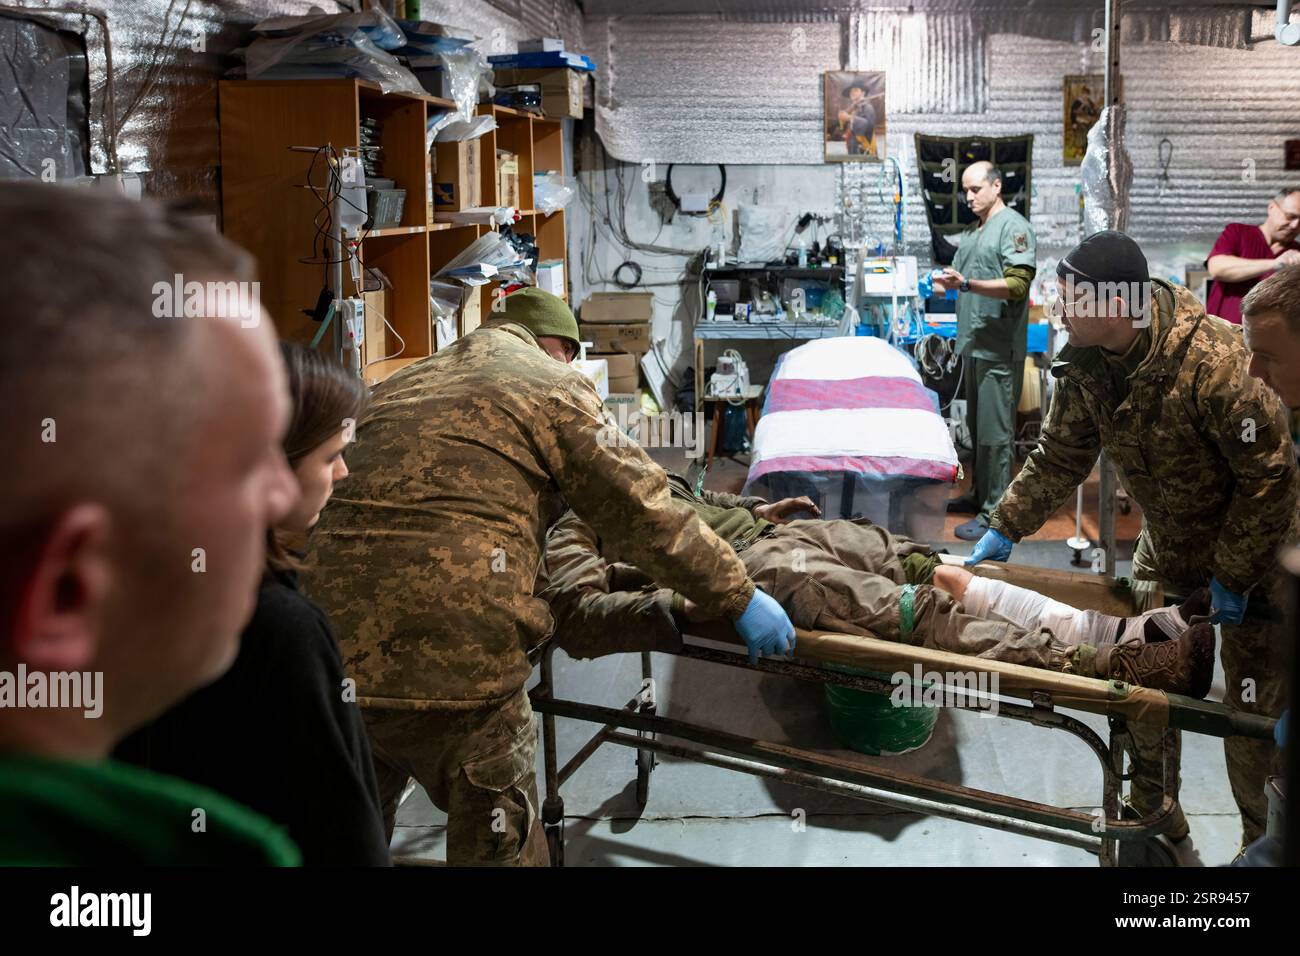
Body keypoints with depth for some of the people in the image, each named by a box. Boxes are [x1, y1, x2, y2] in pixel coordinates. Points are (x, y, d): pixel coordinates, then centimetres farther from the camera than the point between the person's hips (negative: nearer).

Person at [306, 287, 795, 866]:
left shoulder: (403, 384, 23)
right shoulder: (552, 384, 6)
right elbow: (642, 511, 2)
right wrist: (738, 597, 8)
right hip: (455, 649, -6)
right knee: (497, 843, 11)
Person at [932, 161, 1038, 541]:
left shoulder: (1014, 227, -9)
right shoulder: (973, 232, 19)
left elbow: (1017, 284, -19)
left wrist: (966, 283, -28)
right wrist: (946, 284, 6)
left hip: (999, 349, -9)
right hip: (973, 345, 9)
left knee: (995, 433, -6)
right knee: (976, 426, 16)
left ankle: (995, 511, -1)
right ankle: (979, 495, 28)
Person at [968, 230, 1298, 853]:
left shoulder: (1217, 364, -35)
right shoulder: (1085, 362, -14)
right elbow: (1060, 456, 0)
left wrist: (1234, 577, -21)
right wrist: (1005, 528, -3)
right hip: (1169, 541, 7)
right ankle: (1153, 810, 34)